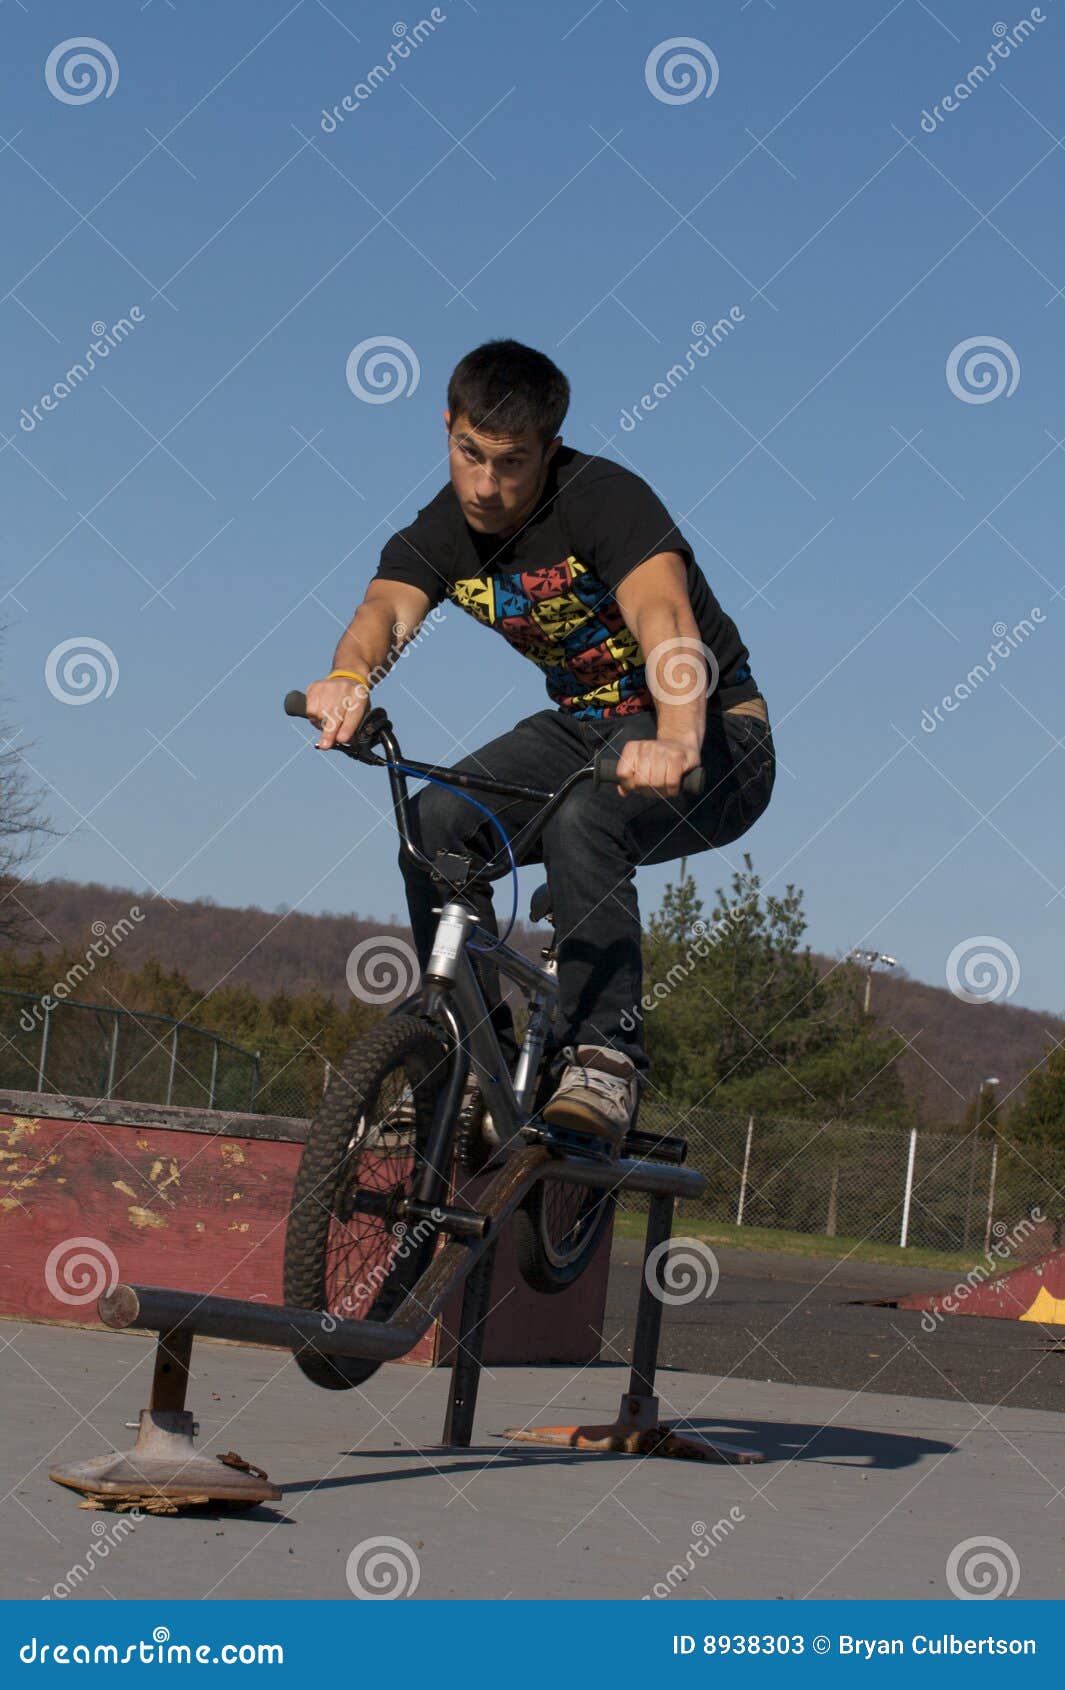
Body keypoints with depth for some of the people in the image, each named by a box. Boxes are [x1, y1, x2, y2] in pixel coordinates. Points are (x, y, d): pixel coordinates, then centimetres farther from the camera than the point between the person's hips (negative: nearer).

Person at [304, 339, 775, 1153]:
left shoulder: (604, 499, -24)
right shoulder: (438, 536, -8)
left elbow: (664, 616, -41)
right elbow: (387, 609, -29)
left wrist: (677, 739, -61)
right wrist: (350, 676, -54)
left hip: (719, 735, -6)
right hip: (587, 726, 6)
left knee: (581, 821, -36)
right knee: (433, 825, -18)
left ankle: (605, 1057, -28)